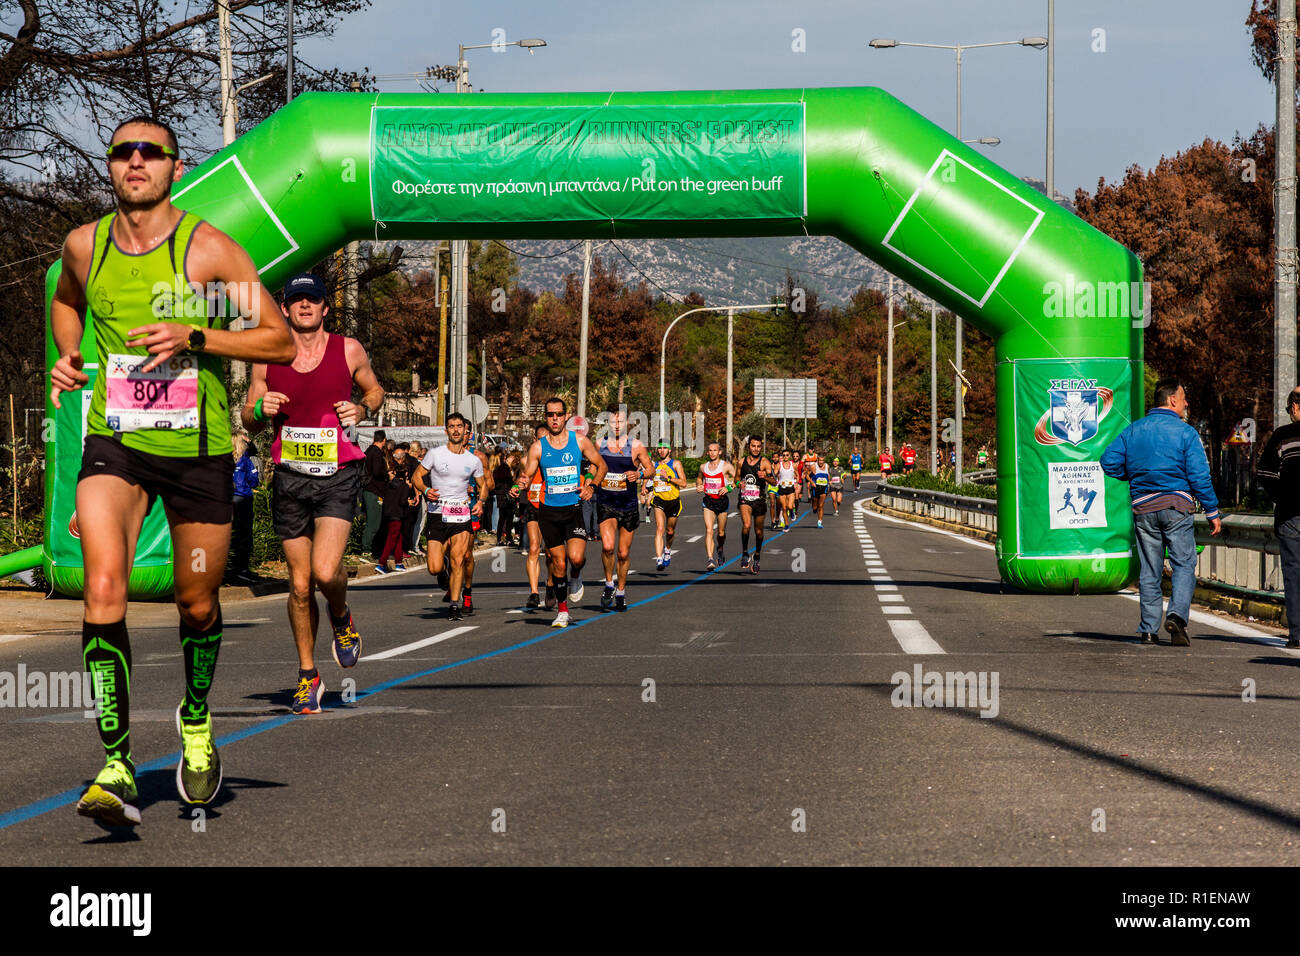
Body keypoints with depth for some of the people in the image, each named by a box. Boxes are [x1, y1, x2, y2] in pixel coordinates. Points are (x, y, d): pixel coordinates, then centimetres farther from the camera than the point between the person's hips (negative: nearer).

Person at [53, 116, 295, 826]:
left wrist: (194, 337, -19)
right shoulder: (84, 246, 1)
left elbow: (281, 342, -7)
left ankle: (196, 718, 44)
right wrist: (67, 356, 5)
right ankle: (116, 765, -18)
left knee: (197, 605, 12)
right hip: (114, 445, 1)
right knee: (104, 587, -21)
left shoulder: (209, 248, -9)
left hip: (198, 450, -1)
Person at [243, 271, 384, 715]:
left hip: (338, 477, -2)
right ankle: (307, 675, 20)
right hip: (290, 479, 2)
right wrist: (260, 410, -10)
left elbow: (375, 390, 18)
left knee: (326, 571, -20)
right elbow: (248, 422, 13)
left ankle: (341, 618, 15)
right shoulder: (268, 357, 4)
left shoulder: (348, 350, 1)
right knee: (299, 585, 5)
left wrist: (362, 409, -4)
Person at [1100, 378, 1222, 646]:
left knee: (1149, 571, 9)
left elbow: (1109, 461, 4)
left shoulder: (1133, 430, 8)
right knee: (1184, 565, 0)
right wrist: (1212, 512, -4)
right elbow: (1199, 475, -8)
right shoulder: (1185, 432, -4)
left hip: (1143, 507, 4)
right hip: (1176, 504, -4)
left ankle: (1148, 630, 8)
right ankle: (1177, 615, -21)